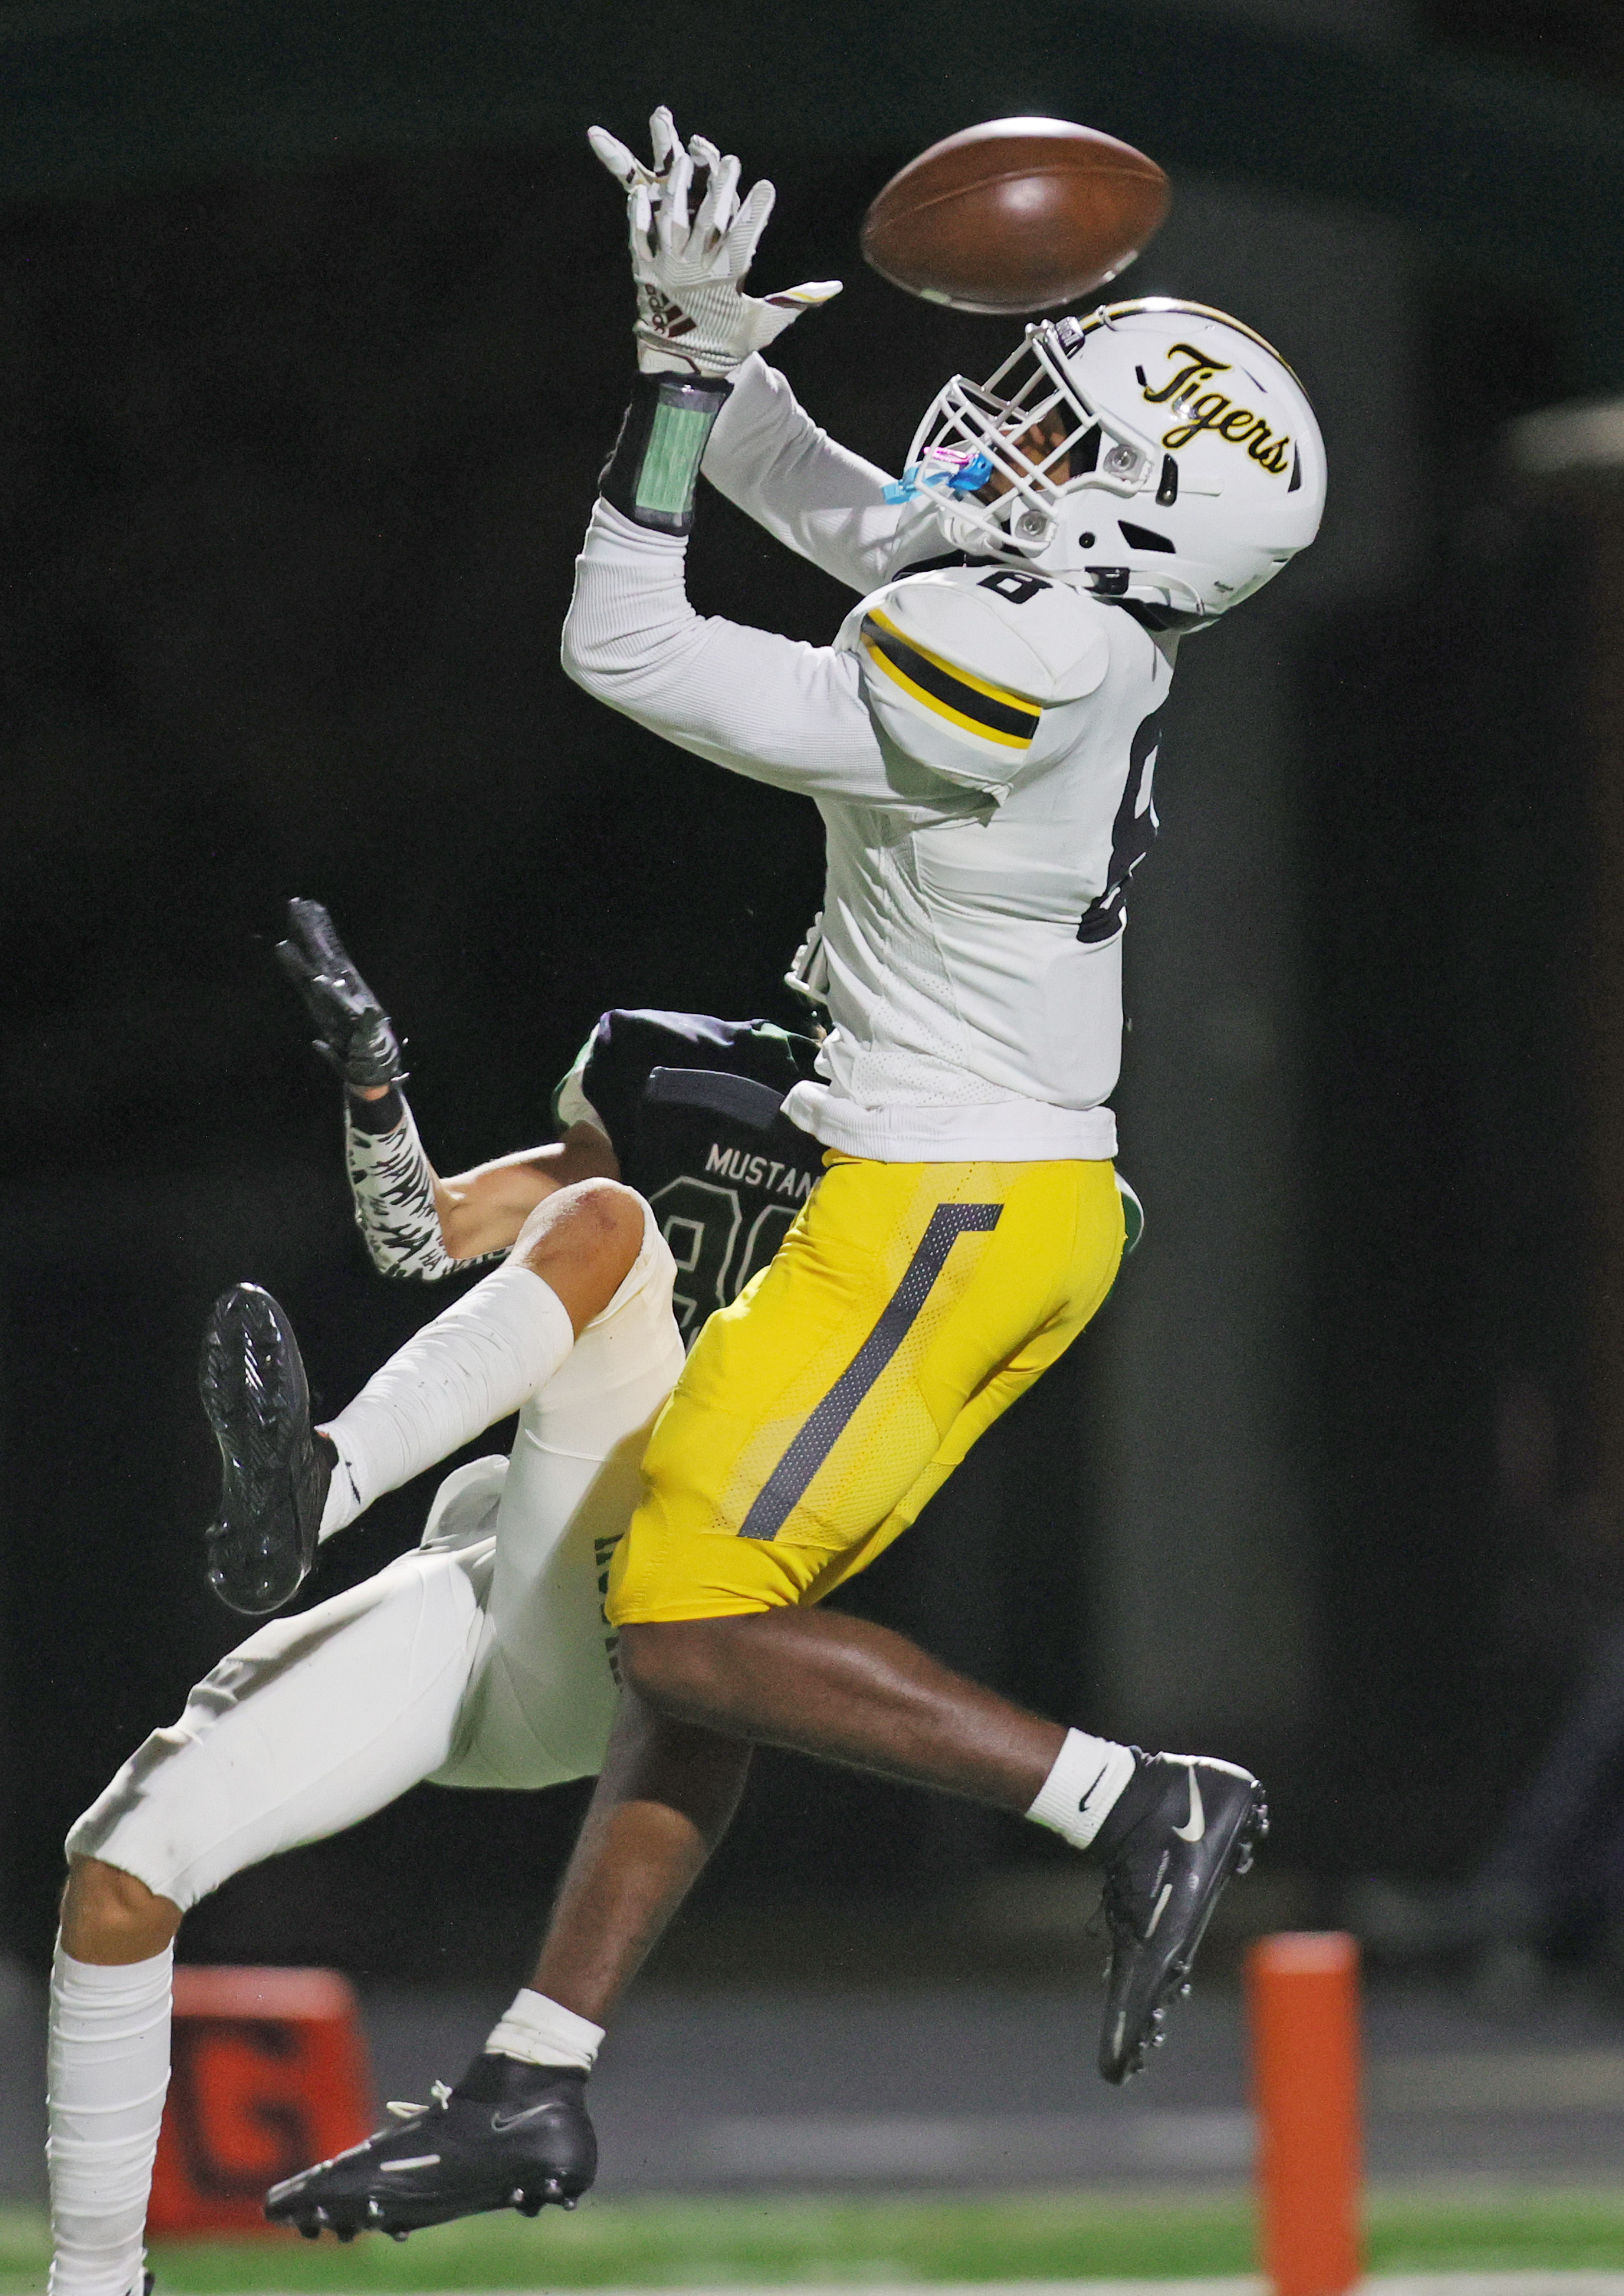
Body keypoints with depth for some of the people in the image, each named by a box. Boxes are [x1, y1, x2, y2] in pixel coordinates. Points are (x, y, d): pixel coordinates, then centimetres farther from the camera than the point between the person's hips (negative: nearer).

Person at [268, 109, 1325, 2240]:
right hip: (1011, 1203, 10)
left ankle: (1133, 1805, -7)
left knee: (694, 1630, -7)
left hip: (943, 1224, -10)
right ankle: (529, 2089, 13)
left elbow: (631, 652, -18)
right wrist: (697, 323, 10)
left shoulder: (1007, 666, -24)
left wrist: (682, 358, -14)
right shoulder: (1076, 622, 3)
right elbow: (822, 498, 21)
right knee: (699, 1609, 11)